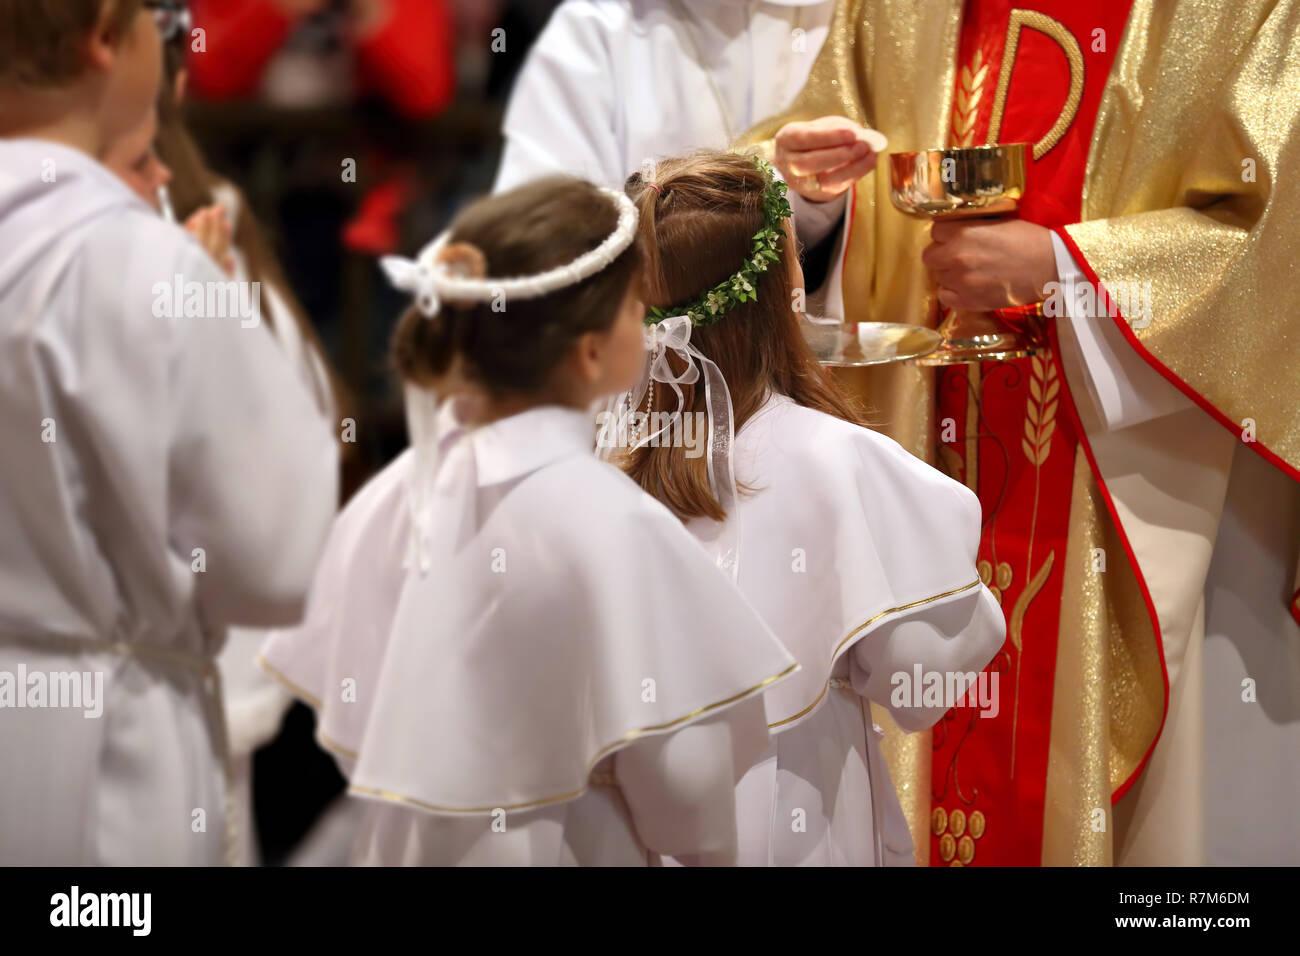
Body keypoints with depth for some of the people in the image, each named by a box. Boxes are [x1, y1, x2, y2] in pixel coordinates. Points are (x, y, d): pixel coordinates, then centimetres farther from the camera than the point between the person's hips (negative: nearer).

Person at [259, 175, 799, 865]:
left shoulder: (397, 493, -3)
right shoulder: (609, 523, -21)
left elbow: (349, 722, 4)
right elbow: (677, 769, -19)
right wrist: (709, 851, 0)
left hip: (408, 843, 6)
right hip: (556, 852, -6)